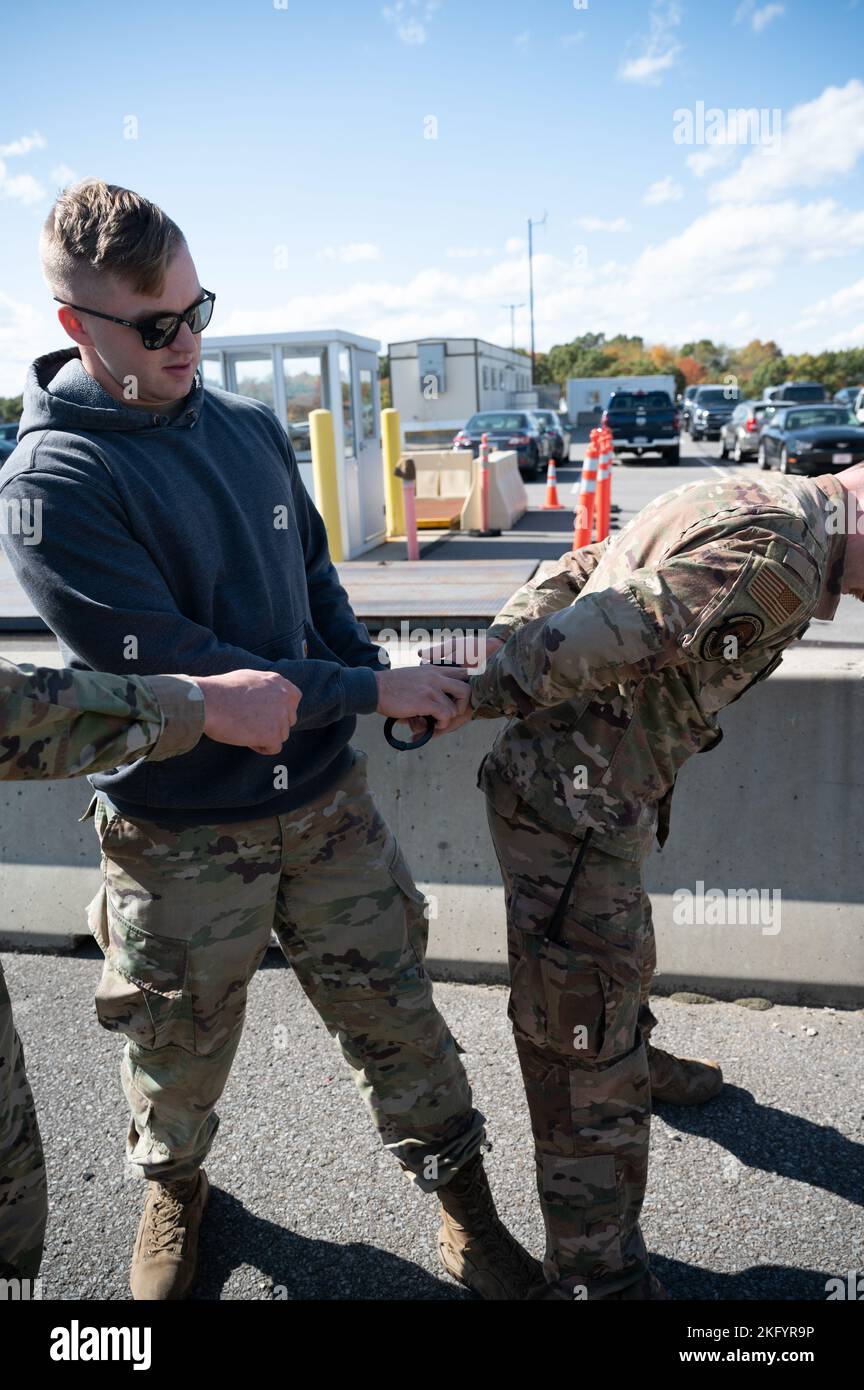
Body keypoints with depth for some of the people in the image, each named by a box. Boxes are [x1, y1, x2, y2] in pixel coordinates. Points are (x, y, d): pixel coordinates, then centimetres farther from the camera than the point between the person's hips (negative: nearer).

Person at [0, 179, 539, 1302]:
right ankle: (174, 1188, 51)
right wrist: (367, 694, -20)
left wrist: (381, 673, -2)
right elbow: (167, 666, -22)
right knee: (181, 1051, 19)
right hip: (180, 835, -3)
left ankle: (460, 1193, 38)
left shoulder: (252, 427, 3)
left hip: (326, 797, 4)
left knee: (395, 1015, 14)